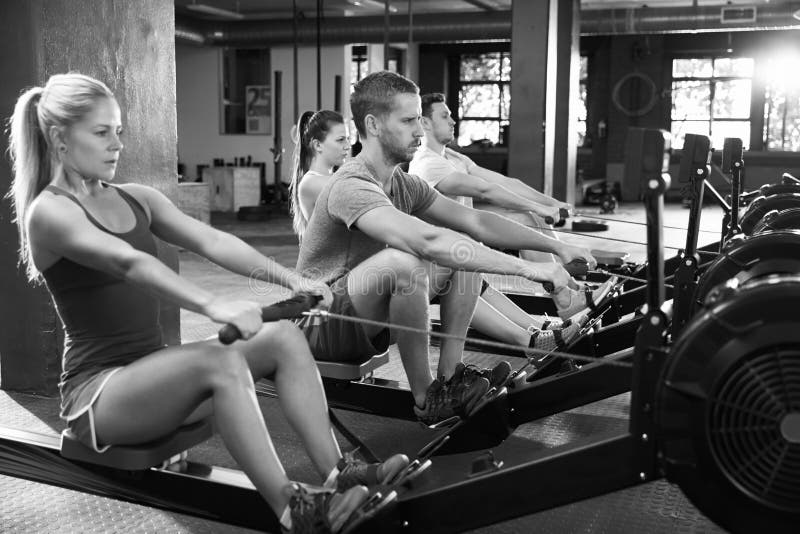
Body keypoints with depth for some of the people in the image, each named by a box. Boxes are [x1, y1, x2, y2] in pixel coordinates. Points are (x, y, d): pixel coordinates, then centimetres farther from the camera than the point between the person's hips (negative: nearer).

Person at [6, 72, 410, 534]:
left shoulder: (138, 199, 12)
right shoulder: (49, 212, -11)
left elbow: (210, 241, -3)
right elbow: (127, 262, -30)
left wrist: (289, 277, -17)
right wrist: (212, 305, -45)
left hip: (155, 371, 7)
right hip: (97, 391, -7)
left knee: (285, 336, -11)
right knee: (220, 361, -34)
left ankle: (337, 472, -17)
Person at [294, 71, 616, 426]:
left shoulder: (403, 184, 6)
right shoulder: (352, 186, -24)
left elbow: (476, 222, 5)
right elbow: (427, 240, -38)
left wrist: (556, 247, -5)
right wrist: (526, 269, -40)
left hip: (366, 321, 9)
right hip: (321, 326, -9)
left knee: (466, 250, 1)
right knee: (404, 261, -36)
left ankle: (450, 377, -3)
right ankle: (427, 400, -20)